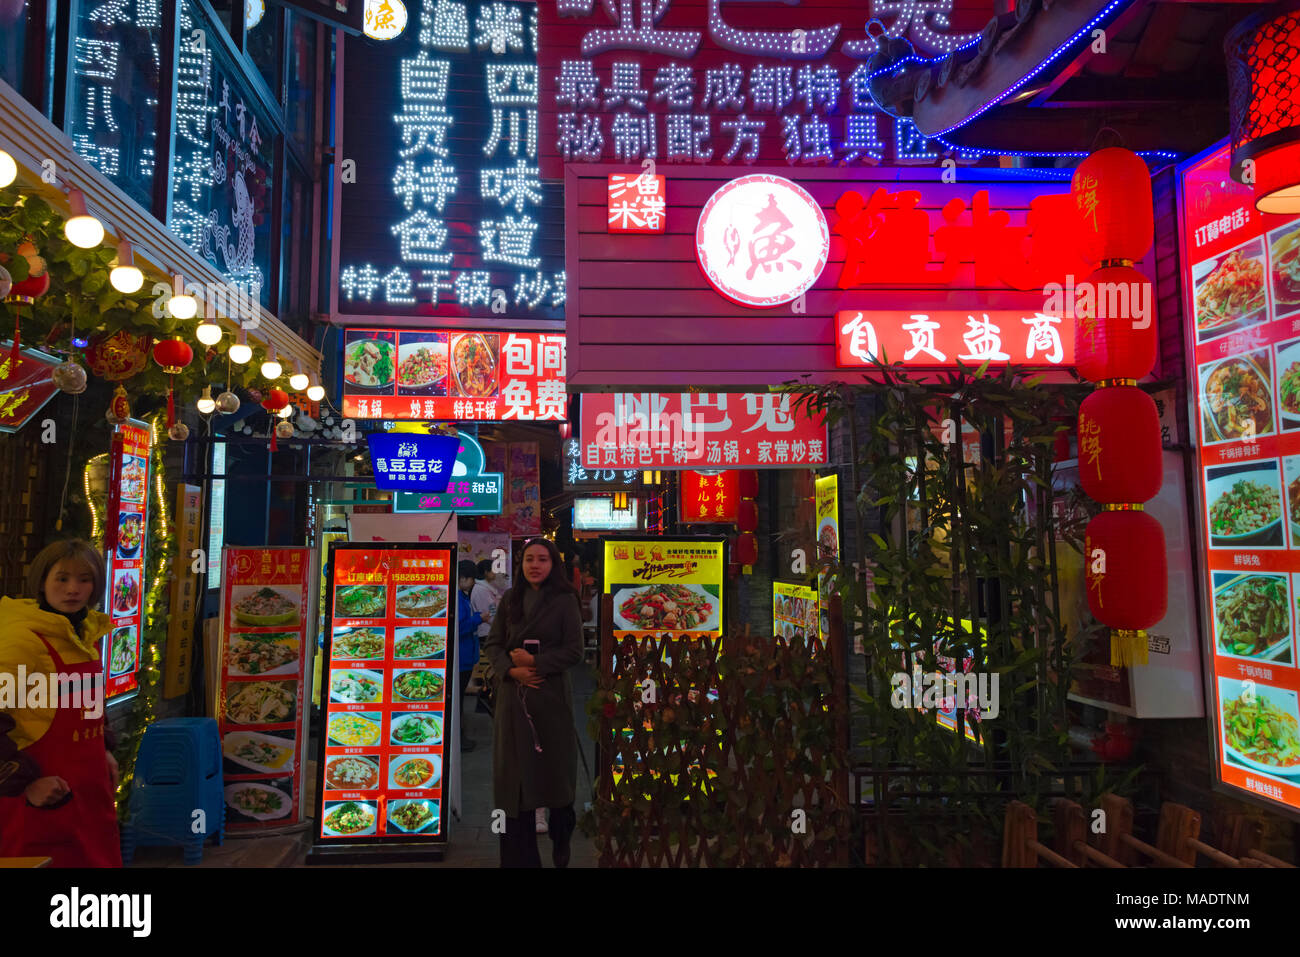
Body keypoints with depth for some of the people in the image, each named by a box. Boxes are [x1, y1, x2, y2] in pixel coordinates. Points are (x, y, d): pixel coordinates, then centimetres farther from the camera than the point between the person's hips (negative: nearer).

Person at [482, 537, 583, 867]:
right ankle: (520, 855, 15)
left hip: (551, 695, -3)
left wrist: (534, 661, -12)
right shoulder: (509, 600, 8)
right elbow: (492, 644, 6)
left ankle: (561, 843, 30)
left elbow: (574, 651, -5)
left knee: (554, 769, 6)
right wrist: (512, 670, -11)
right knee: (515, 775, 4)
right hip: (513, 696, 3)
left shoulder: (565, 600, -2)